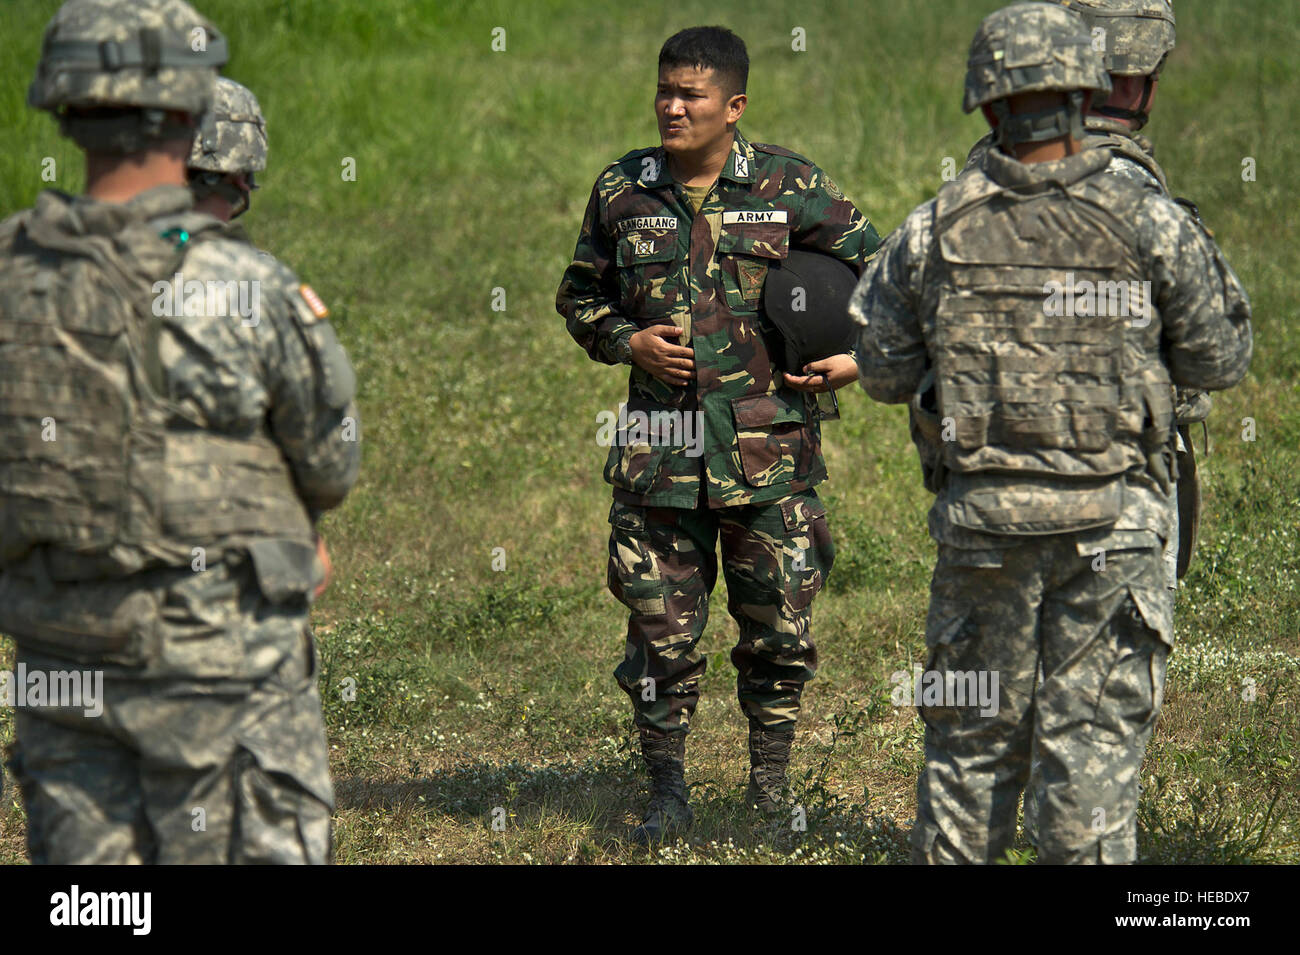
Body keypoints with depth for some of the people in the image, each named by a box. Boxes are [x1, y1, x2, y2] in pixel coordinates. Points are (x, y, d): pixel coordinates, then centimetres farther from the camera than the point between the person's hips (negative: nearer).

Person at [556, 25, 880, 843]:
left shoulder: (790, 187, -1)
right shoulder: (623, 191, 4)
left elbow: (880, 268, 9)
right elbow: (580, 294, 16)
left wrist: (861, 357, -2)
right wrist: (627, 341, -2)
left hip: (770, 450, -1)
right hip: (659, 451, 1)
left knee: (779, 629, 6)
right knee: (661, 631, 2)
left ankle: (771, 782, 23)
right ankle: (668, 794, 14)